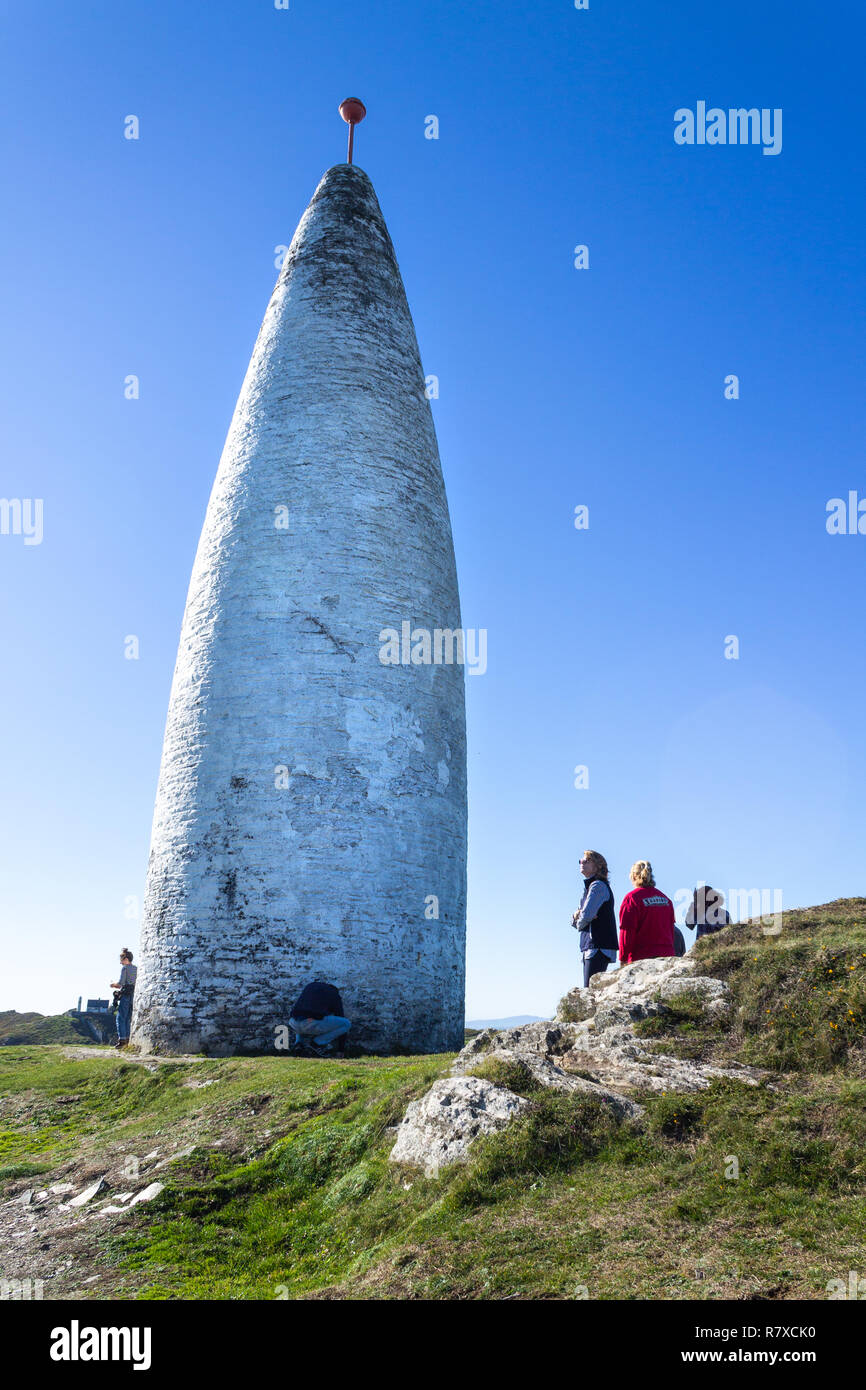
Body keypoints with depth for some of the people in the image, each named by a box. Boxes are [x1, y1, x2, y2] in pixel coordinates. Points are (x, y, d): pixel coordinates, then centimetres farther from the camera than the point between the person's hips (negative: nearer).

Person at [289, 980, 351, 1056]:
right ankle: (316, 1044, 4)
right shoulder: (335, 996, 23)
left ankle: (299, 1043, 15)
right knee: (346, 1024, 15)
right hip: (314, 1024, -5)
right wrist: (340, 1050, 35)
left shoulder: (310, 986, 34)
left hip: (295, 1024, 5)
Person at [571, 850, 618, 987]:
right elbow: (575, 922, 22)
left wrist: (579, 924, 3)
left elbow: (586, 915, -19)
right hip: (590, 947, 10)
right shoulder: (590, 886, 23)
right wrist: (576, 916, -2)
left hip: (599, 947, -10)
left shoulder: (598, 886, -7)